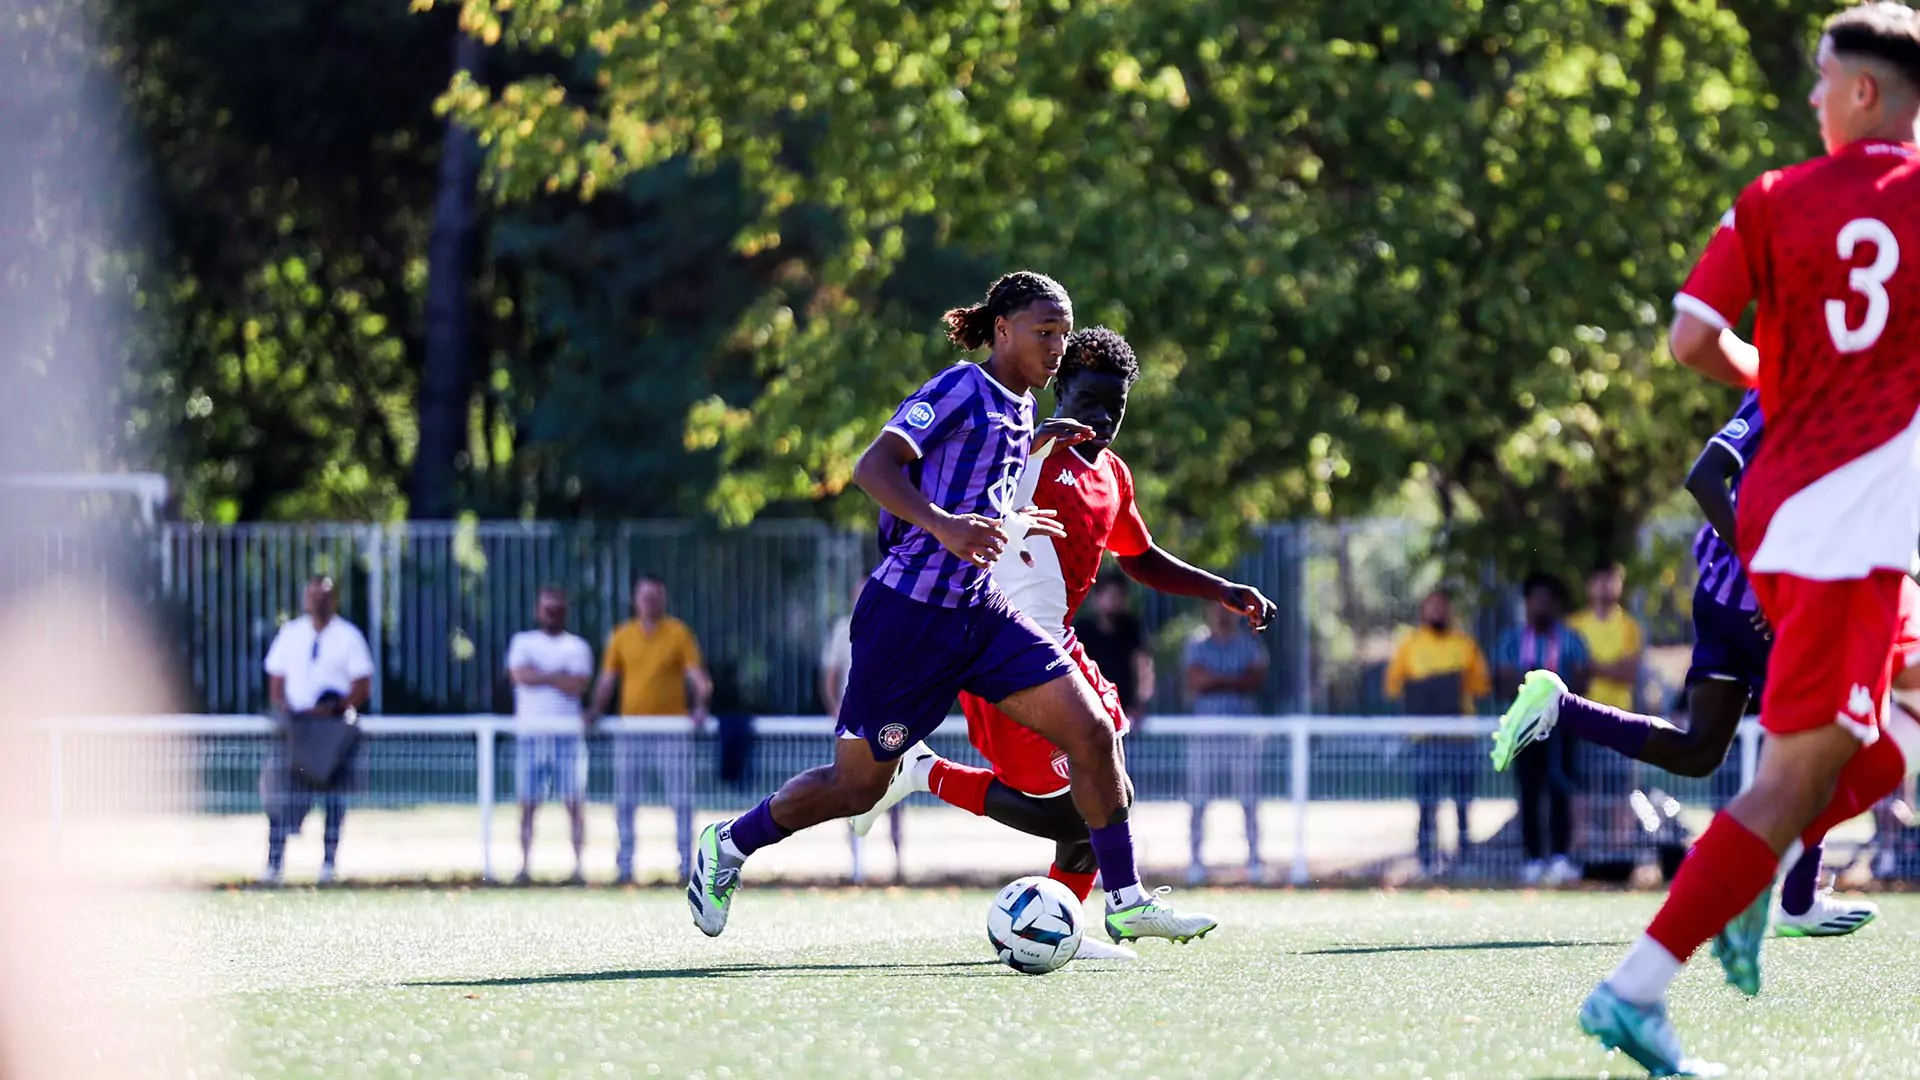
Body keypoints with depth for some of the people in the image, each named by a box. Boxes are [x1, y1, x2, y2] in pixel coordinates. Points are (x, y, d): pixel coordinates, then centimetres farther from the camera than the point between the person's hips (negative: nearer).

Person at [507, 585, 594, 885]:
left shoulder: (577, 646, 9)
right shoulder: (522, 642, 12)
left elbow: (577, 686, -6)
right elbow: (520, 675, -6)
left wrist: (540, 675, -5)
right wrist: (558, 675, -5)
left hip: (567, 733, -1)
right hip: (530, 733, 1)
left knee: (574, 801, -3)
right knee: (527, 803, -1)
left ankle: (579, 866, -2)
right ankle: (525, 866, 2)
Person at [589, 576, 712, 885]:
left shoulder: (679, 633, 3)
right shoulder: (621, 636, 10)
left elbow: (696, 674, -3)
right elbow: (608, 679, 12)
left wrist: (701, 706, -20)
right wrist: (597, 709, -4)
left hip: (672, 728, -2)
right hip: (631, 728, 2)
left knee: (681, 799, -3)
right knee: (625, 800, 1)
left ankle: (686, 864, 2)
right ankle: (624, 867, 6)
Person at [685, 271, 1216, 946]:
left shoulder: (1019, 409, 13)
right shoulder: (963, 389, -12)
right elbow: (873, 467, -24)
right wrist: (943, 525, -38)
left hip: (981, 611, 7)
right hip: (908, 612, -7)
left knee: (1092, 732, -7)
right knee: (858, 784, 4)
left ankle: (1126, 903, -1)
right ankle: (729, 845, 28)